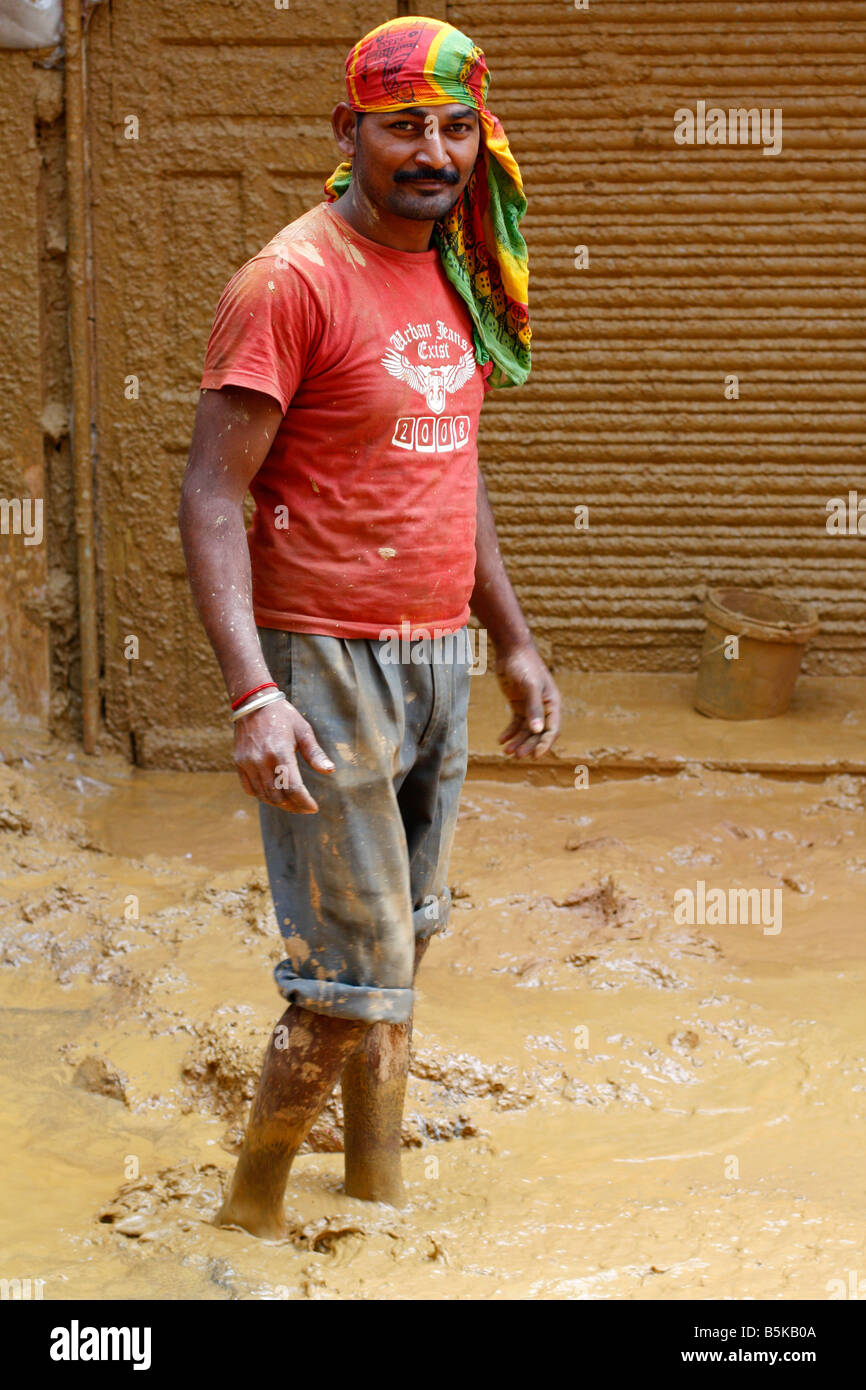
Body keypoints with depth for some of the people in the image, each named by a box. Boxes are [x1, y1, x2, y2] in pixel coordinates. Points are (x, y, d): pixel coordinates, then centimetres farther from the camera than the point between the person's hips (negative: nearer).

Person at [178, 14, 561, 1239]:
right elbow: (211, 495, -16)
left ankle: (379, 1195, 26)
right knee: (354, 983, -6)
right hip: (329, 669, -7)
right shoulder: (293, 281, -13)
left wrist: (515, 643, 22)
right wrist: (251, 692, -26)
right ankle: (248, 1219, 11)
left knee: (402, 953, 13)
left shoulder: (458, 277, 12)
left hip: (438, 660, 7)